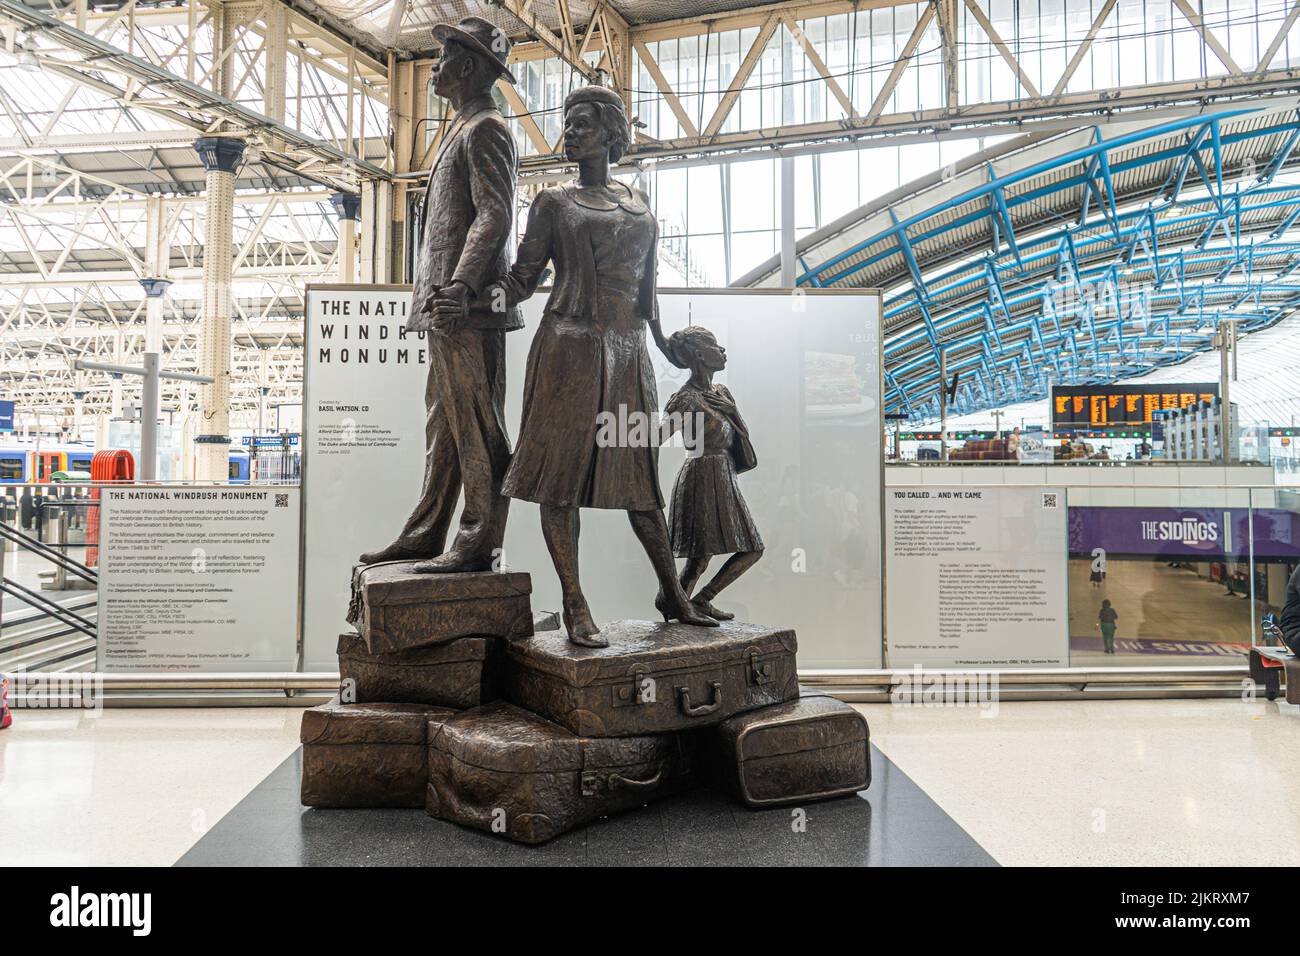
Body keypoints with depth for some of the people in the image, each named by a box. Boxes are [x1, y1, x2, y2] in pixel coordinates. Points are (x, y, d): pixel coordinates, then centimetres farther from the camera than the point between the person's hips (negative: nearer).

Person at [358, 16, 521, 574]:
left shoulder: (484, 129, -4)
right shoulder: (463, 131, 26)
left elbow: (495, 215, -17)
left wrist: (462, 287, -26)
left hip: (468, 308, -11)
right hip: (445, 306, 11)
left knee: (477, 426, -8)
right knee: (443, 425, 12)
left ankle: (479, 545, -3)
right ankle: (426, 535, 19)